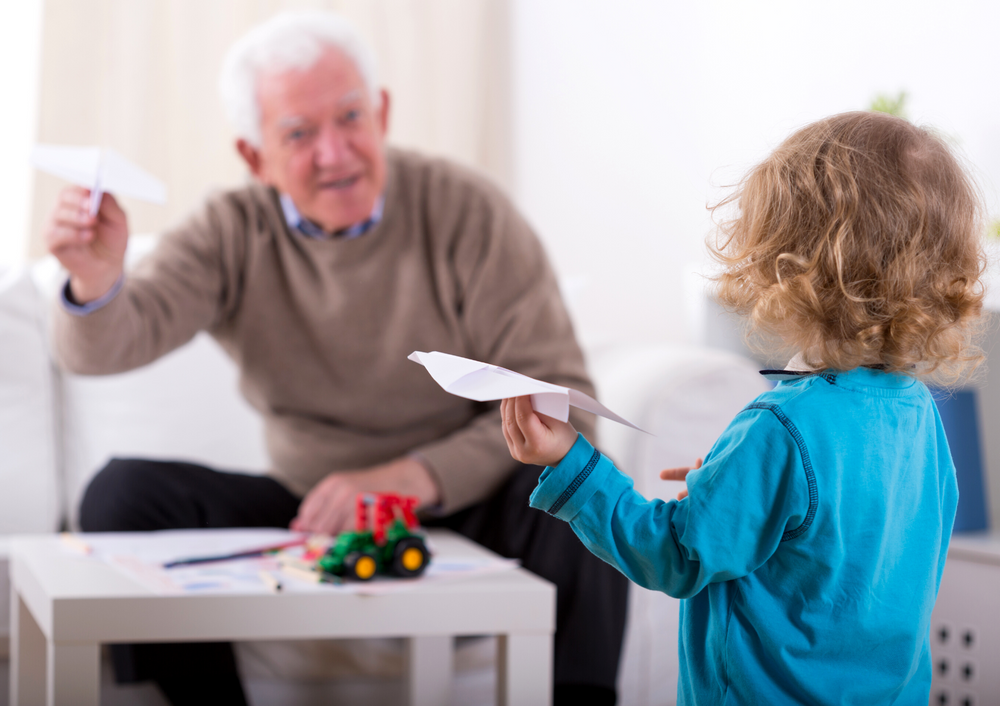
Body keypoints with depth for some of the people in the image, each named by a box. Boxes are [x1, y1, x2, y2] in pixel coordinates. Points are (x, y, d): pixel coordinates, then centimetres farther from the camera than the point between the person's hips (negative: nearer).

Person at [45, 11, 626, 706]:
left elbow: (564, 401, -14)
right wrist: (97, 280, -42)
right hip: (313, 518, 3)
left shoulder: (467, 212, -10)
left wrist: (411, 478, -26)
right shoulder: (234, 233, -2)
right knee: (123, 494, -16)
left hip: (465, 512, -3)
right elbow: (107, 346, -18)